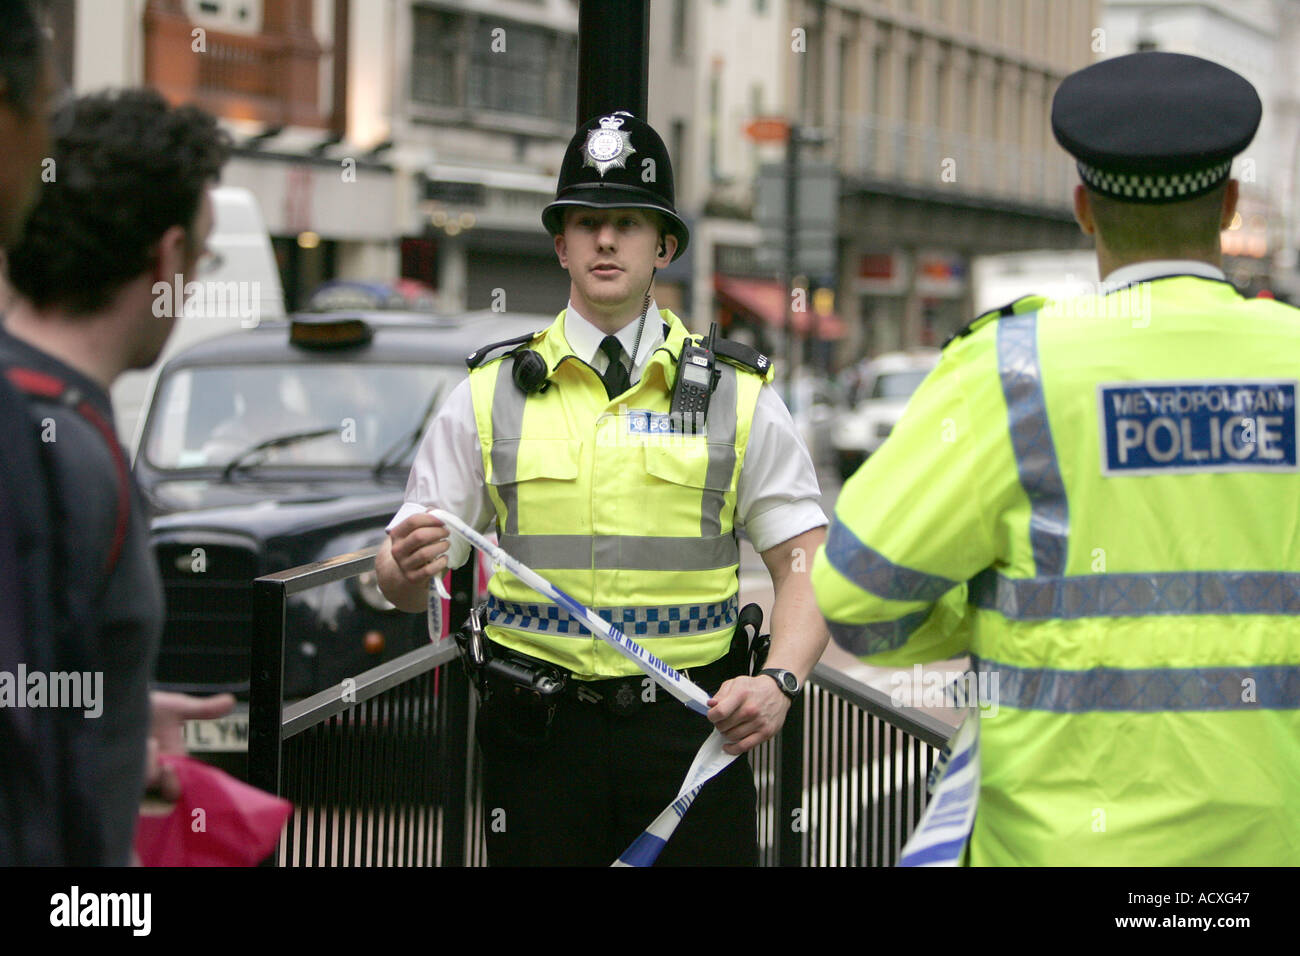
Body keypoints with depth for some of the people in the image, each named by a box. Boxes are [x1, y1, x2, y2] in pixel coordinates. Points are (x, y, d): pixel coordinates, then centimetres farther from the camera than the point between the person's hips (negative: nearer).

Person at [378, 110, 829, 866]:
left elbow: (806, 566, 1)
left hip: (692, 732, 0)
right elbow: (405, 580, 8)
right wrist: (408, 569, -16)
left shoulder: (739, 395, 6)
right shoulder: (491, 396, 8)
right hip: (540, 736, 1)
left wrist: (779, 682, -17)